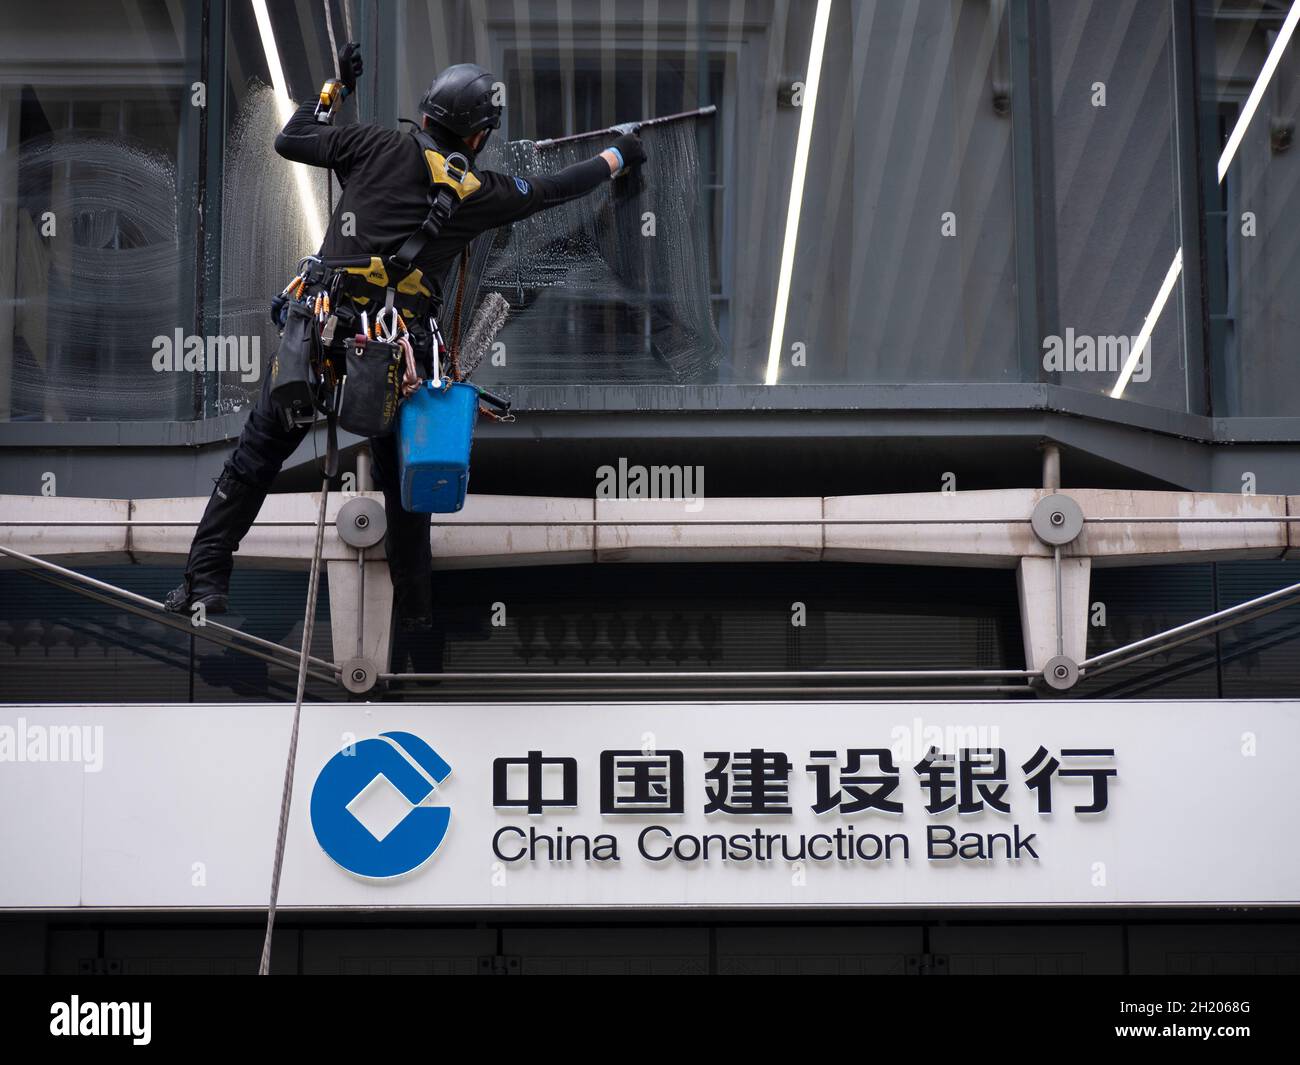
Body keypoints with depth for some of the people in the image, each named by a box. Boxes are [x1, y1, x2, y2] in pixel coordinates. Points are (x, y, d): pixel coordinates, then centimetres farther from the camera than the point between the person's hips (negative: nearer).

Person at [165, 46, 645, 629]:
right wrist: (620, 155, 33)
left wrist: (336, 86, 26)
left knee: (255, 456, 9)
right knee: (402, 483, 16)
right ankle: (414, 613, 23)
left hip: (321, 331, 0)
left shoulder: (377, 146, 3)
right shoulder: (477, 190, 3)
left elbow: (290, 141, 12)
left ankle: (206, 580, 5)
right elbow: (555, 189, 17)